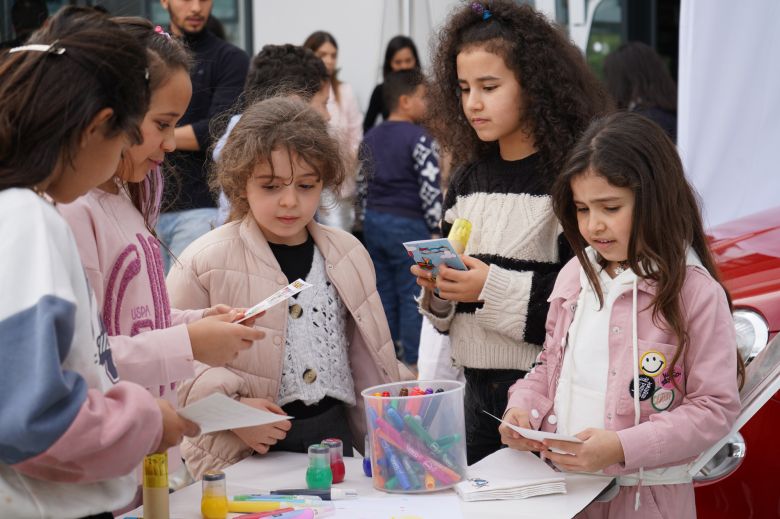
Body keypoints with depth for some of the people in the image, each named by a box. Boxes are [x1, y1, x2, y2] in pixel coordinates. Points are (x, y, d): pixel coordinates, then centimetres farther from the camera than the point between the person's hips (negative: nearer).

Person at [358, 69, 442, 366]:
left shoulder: (370, 138, 9)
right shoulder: (419, 140, -14)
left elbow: (363, 183, 14)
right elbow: (430, 188, -18)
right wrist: (435, 228, -10)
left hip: (374, 221, 7)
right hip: (408, 225, -7)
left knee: (383, 292, 14)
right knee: (413, 296, 0)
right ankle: (413, 361, 3)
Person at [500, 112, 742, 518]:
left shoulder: (695, 292, -13)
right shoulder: (574, 276, 5)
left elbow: (715, 407, -13)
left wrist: (621, 447, -22)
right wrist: (524, 408, -3)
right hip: (562, 484, 5)